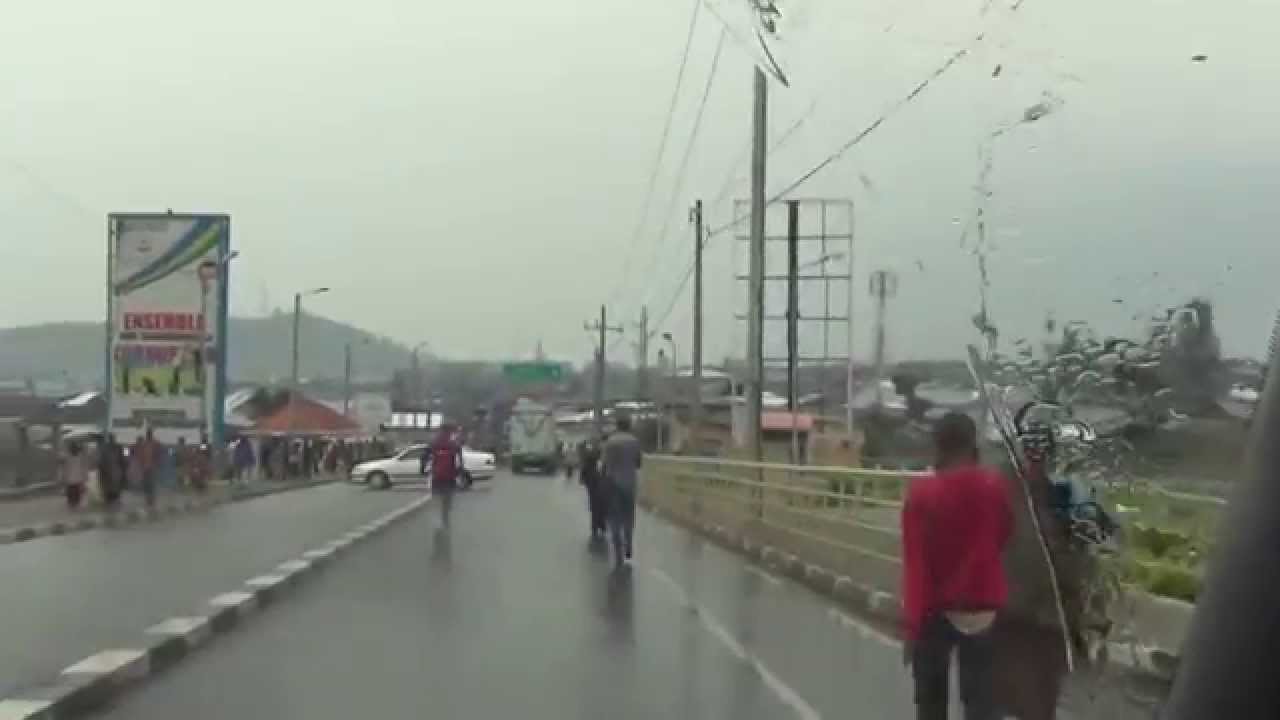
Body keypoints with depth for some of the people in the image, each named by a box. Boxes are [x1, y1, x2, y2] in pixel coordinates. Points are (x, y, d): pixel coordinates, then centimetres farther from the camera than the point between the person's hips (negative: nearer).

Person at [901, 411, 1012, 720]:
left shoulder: (922, 494, -15)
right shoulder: (995, 486, -7)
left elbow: (915, 565, -15)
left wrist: (911, 623, -11)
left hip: (936, 611, -2)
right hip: (982, 609, 2)